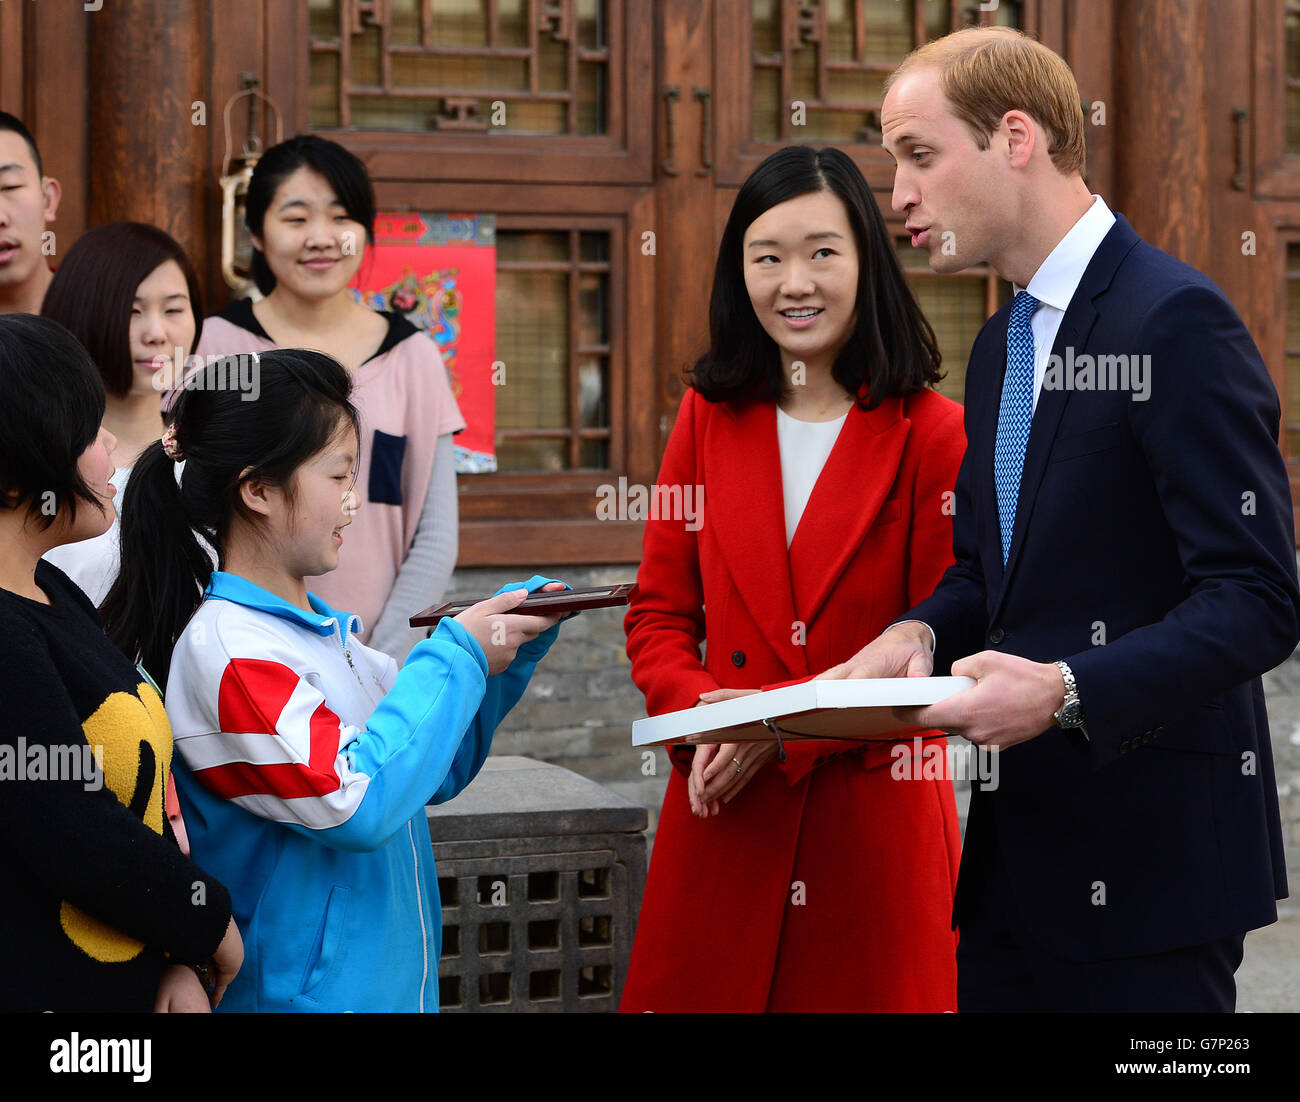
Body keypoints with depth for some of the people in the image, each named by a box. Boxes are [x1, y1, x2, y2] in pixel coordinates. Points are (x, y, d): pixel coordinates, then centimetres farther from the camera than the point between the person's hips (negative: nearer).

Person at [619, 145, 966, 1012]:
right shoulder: (709, 418, 7)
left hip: (877, 819, -3)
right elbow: (660, 615, 8)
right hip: (725, 818, 3)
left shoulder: (933, 434, -5)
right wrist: (699, 717, -11)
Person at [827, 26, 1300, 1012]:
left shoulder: (1175, 320, -13)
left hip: (1149, 852, -8)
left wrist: (1066, 691, -28)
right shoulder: (1000, 347, 15)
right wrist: (920, 635, -1)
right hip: (1019, 848, 8)